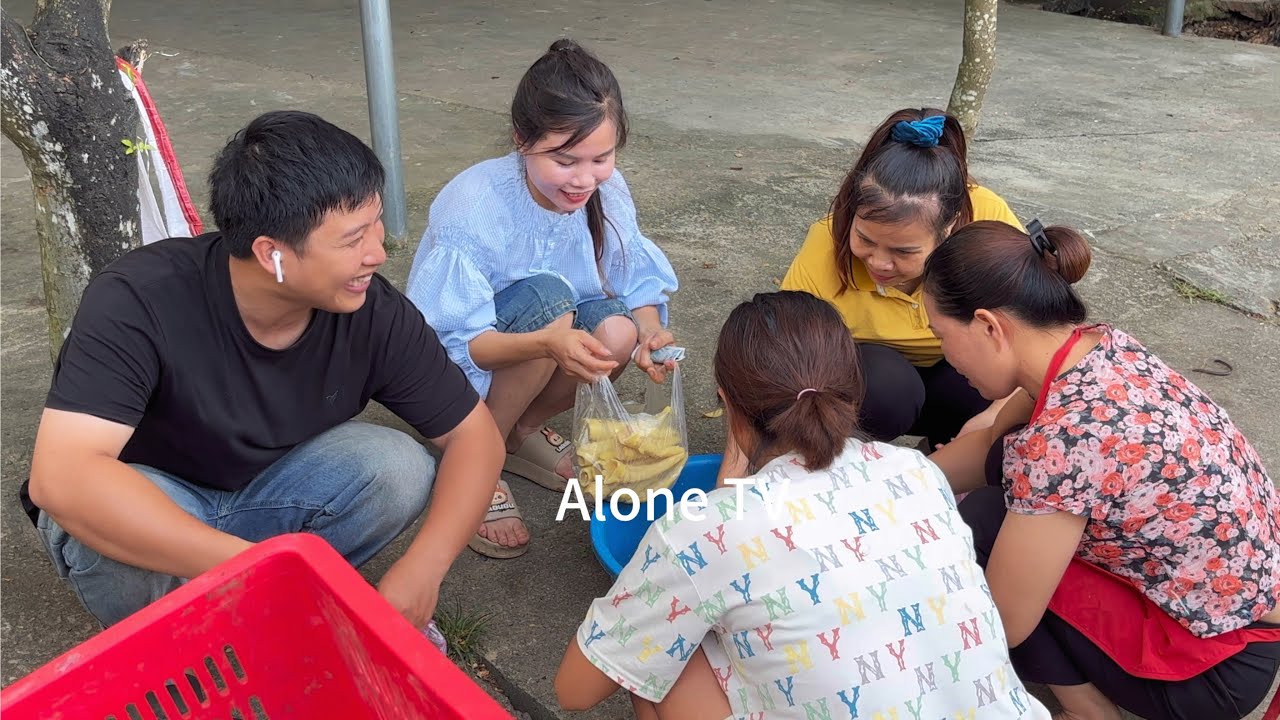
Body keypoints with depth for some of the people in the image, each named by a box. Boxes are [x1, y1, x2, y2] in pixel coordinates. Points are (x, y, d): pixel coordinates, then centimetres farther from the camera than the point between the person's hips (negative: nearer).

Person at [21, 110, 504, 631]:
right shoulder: (139, 301, -31)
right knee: (112, 537, -36)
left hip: (263, 493, 3)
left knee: (401, 468, -23)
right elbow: (59, 477, -41)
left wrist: (421, 571, -28)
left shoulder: (374, 313, -21)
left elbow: (474, 433, -13)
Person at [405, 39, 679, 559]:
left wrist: (649, 329, -32)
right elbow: (453, 344, -28)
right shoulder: (471, 206, -29)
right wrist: (545, 343, -47)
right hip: (458, 373, -5)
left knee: (617, 329, -27)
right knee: (547, 297, -34)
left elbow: (638, 283, -8)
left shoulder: (606, 190, -14)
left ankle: (522, 432, 2)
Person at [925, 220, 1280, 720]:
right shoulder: (1101, 346, -6)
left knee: (983, 527, -13)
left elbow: (1003, 624, -20)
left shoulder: (1062, 442, -31)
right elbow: (992, 443, 12)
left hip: (1221, 666, -8)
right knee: (1010, 464, 3)